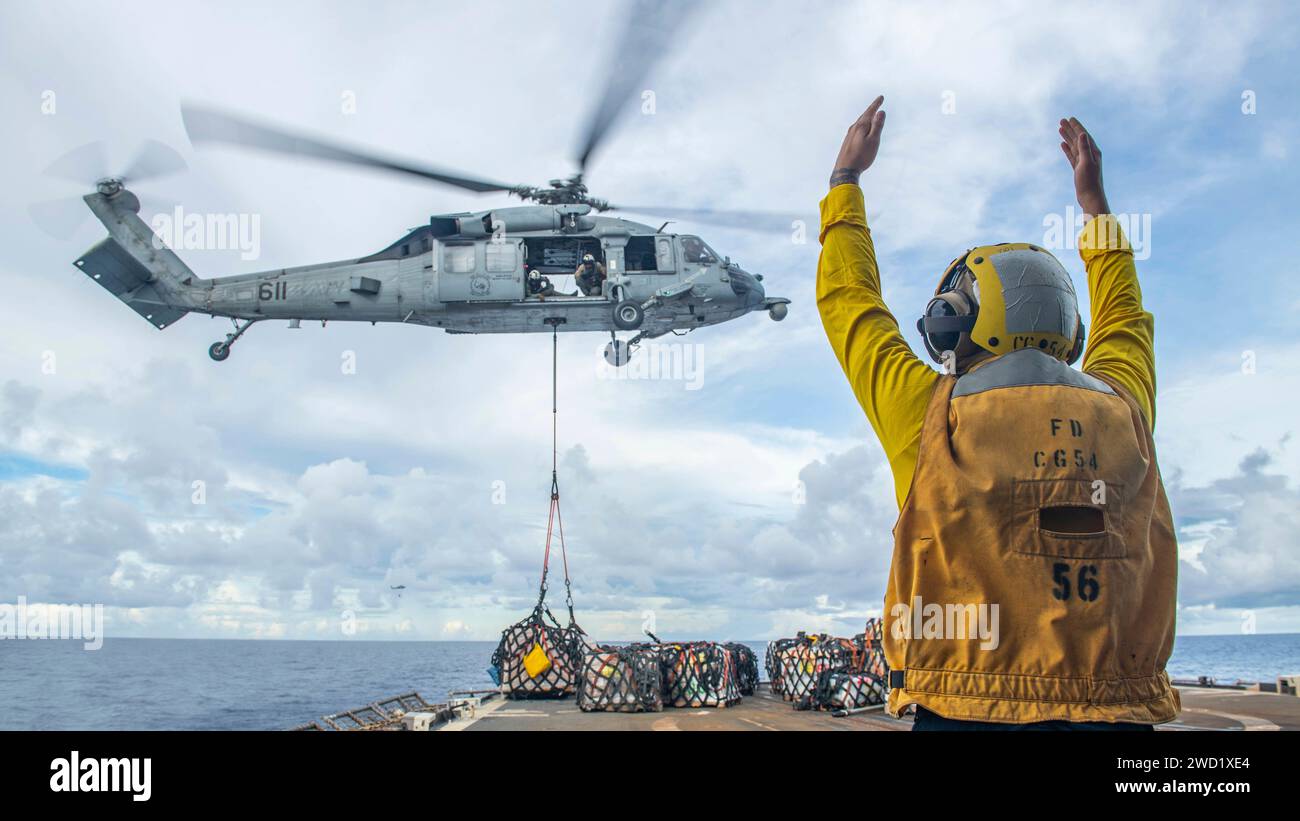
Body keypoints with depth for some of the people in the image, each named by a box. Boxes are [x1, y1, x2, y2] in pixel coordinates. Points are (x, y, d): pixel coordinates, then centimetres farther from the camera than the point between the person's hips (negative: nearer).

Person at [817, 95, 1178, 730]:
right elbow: (1124, 320, 25)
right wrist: (1094, 201, 37)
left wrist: (846, 177, 24)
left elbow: (847, 300, 10)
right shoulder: (1121, 412, 2)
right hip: (1118, 717, 3)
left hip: (966, 715, -2)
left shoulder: (933, 414, -6)